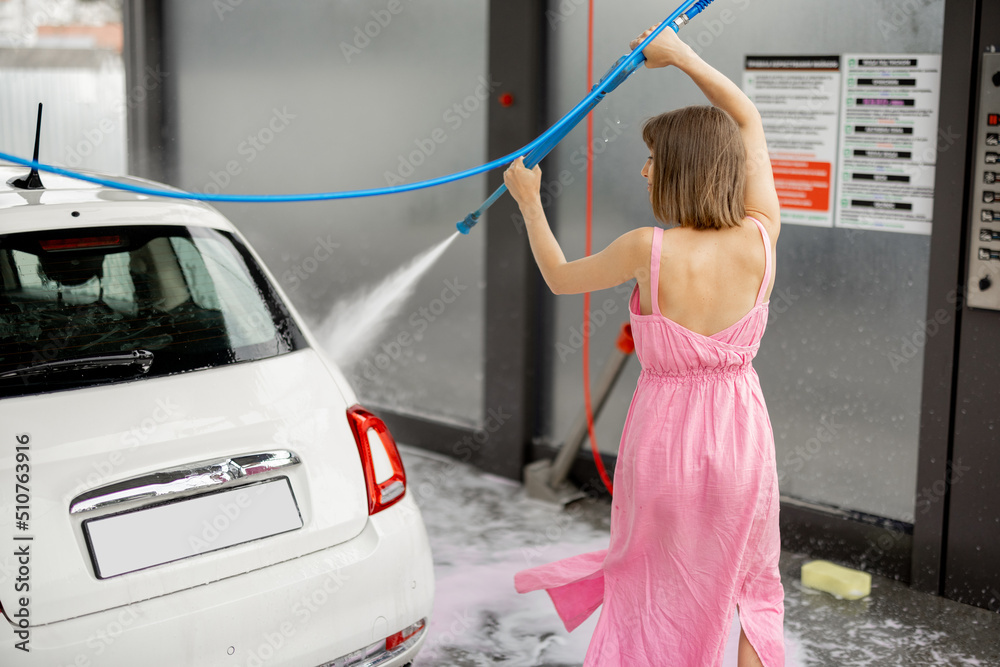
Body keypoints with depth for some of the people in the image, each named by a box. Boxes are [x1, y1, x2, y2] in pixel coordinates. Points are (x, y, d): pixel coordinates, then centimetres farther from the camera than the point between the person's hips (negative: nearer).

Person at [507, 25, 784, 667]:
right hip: (741, 437, 2)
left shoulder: (649, 249, -20)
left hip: (663, 439, -2)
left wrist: (528, 201, 13)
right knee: (751, 586, 22)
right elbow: (749, 119, 3)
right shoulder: (759, 241, -12)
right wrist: (682, 56, 9)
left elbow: (560, 277, 0)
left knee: (658, 590, 18)